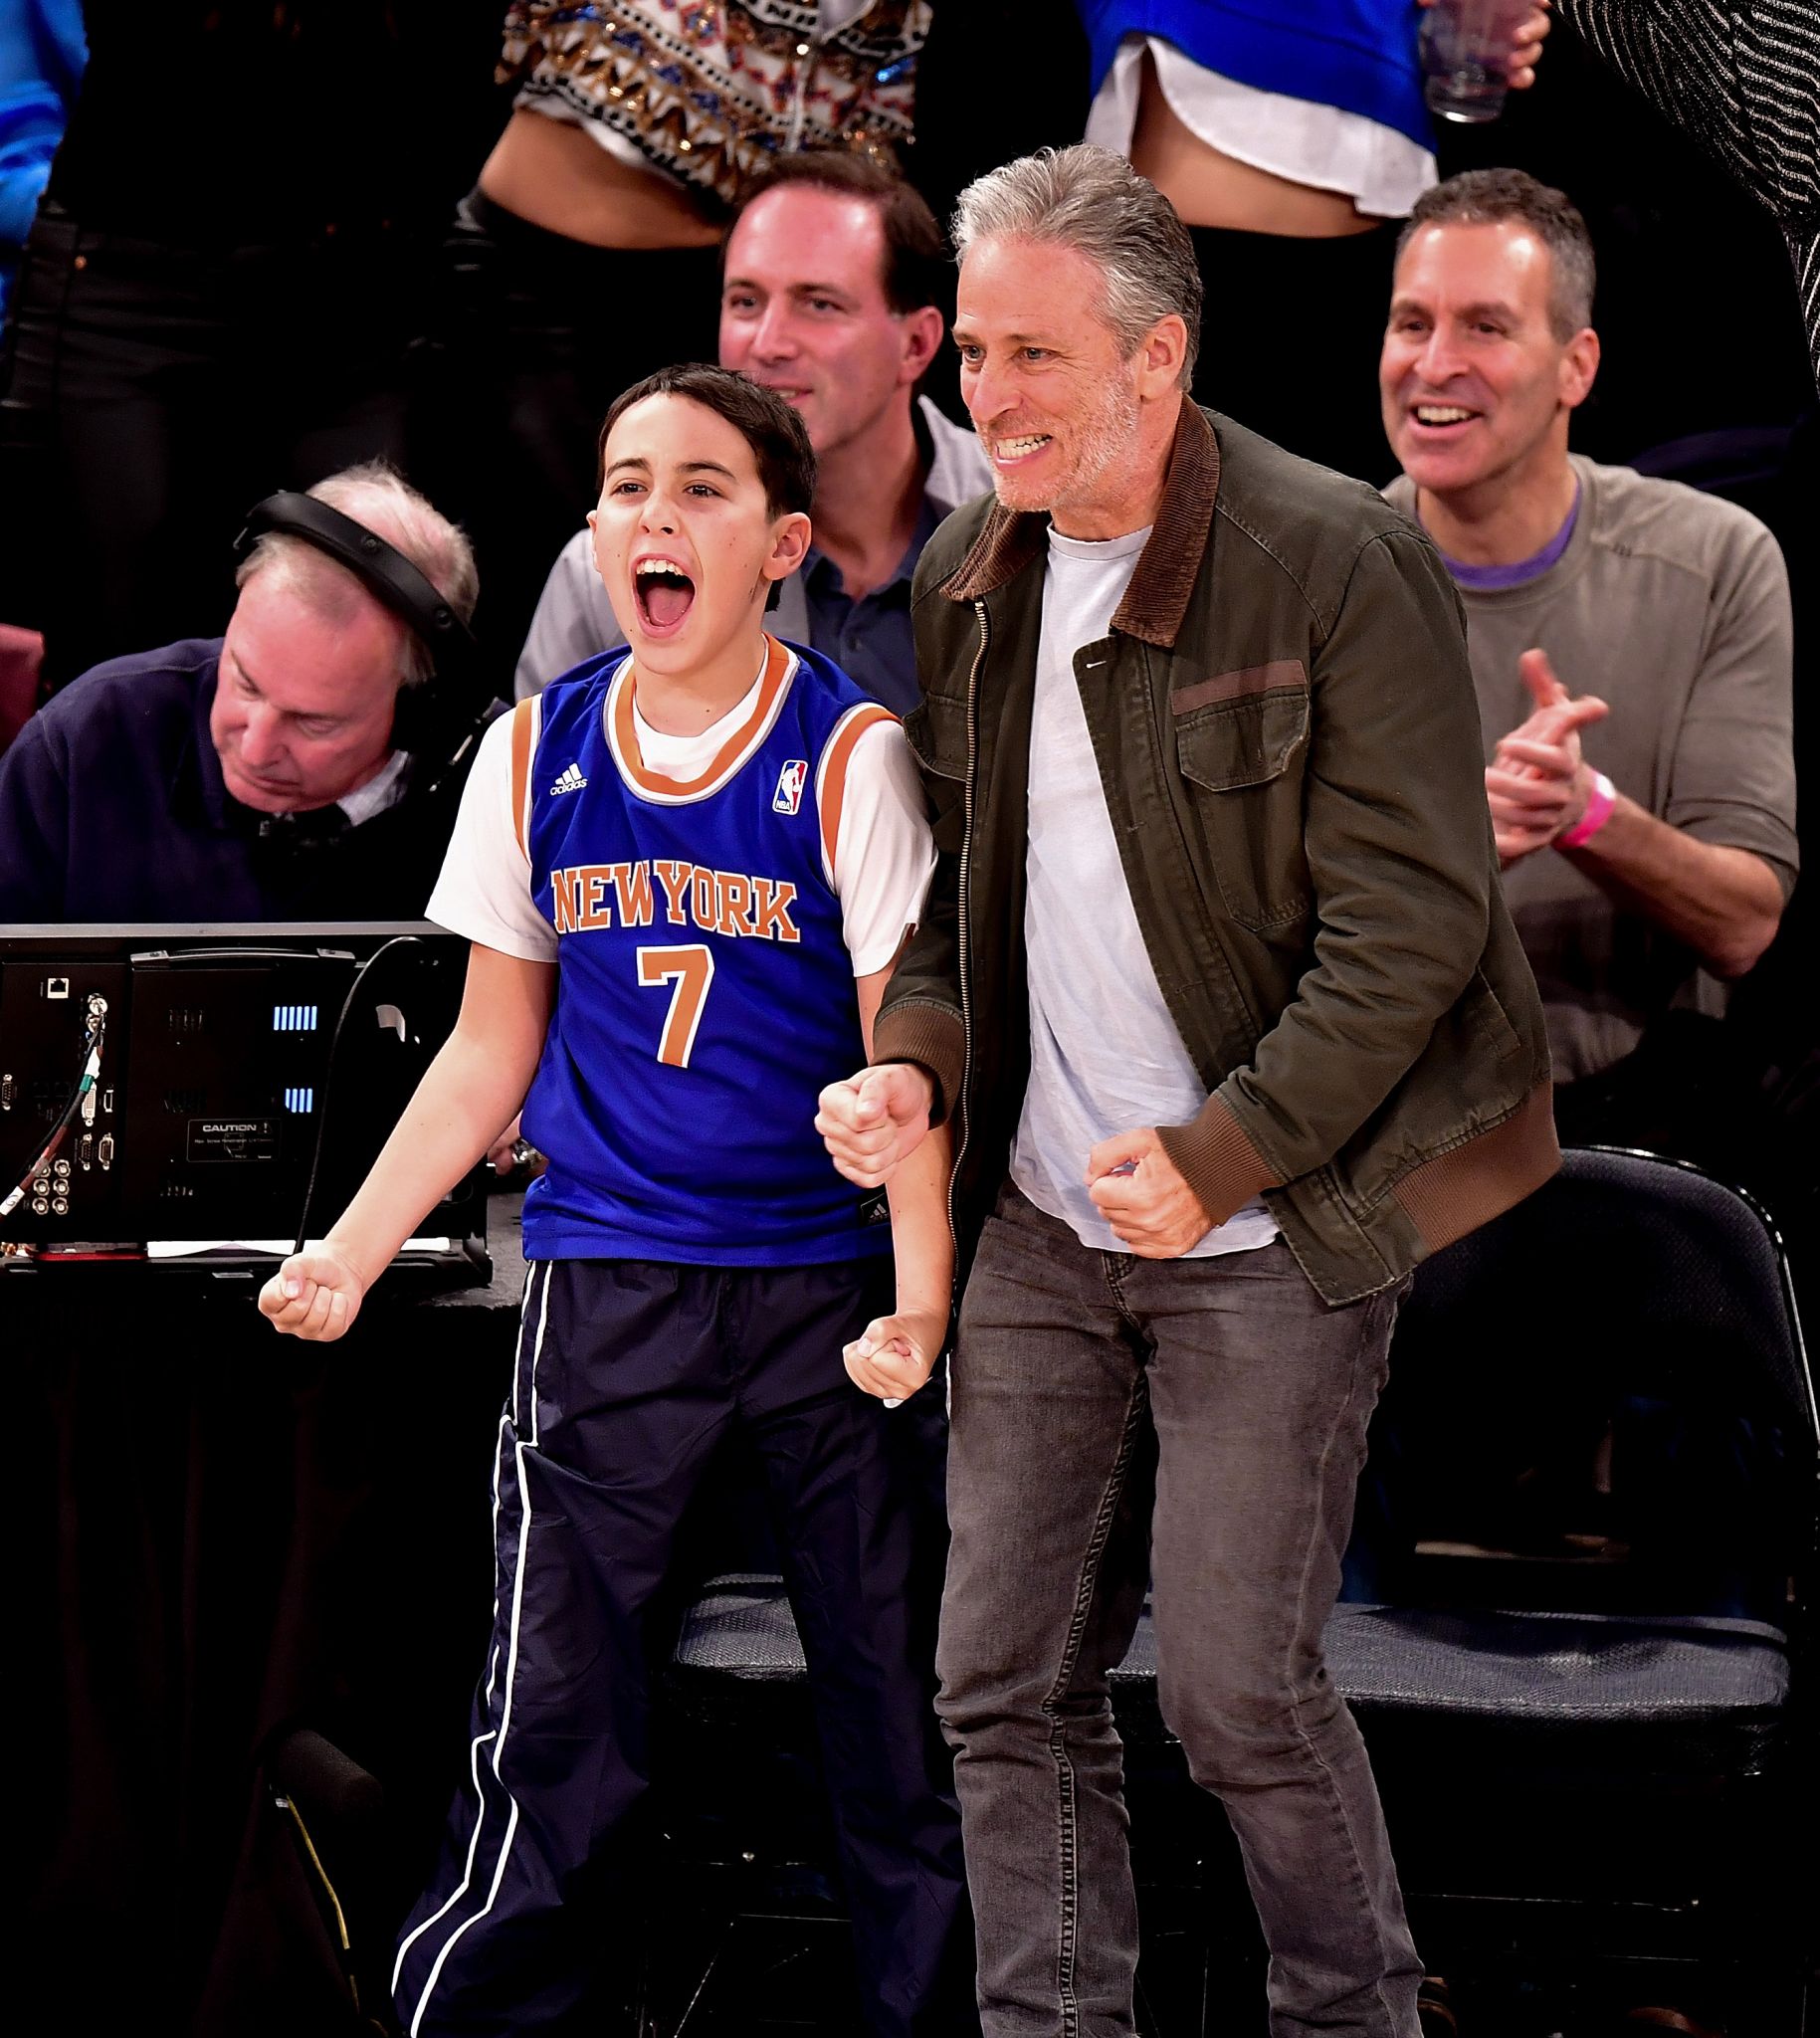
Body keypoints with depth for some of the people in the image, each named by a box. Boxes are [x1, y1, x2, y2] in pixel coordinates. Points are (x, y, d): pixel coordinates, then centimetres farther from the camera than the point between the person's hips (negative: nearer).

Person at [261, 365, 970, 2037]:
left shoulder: (851, 759, -6)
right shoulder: (537, 752, 4)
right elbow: (494, 1048, 11)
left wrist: (921, 1295, -16)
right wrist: (353, 1249, 4)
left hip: (824, 1285, -2)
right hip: (608, 1286, 2)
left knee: (889, 1684, 5)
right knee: (552, 1701, 1)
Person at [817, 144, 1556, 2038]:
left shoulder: (1336, 564, -14)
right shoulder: (966, 576, 7)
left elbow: (1413, 919, -14)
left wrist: (1217, 1159, -17)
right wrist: (916, 1061, -1)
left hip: (1268, 1231, -6)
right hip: (1044, 1226, 6)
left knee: (1238, 1685, -2)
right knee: (1005, 1683, 6)